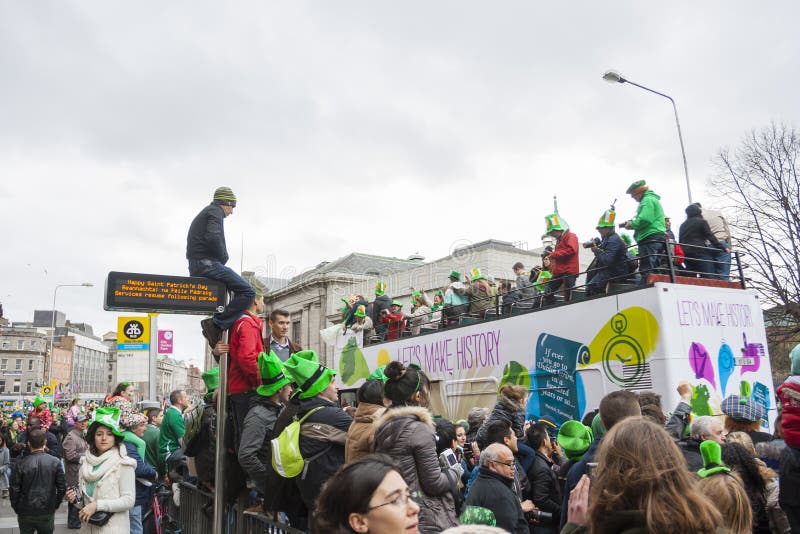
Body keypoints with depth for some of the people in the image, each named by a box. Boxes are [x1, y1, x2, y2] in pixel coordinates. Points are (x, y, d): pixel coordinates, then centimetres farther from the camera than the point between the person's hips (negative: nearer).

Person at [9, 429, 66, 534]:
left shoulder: (20, 465, -11)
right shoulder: (55, 462, -8)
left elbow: (14, 490, -8)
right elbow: (62, 487, -7)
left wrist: (17, 509, 7)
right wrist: (55, 505, 7)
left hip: (26, 513, 0)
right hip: (48, 513, 1)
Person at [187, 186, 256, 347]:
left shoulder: (204, 213, 30)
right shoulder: (215, 211, -2)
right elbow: (213, 237, -21)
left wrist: (221, 259, 13)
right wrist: (224, 257, -6)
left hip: (195, 267, 10)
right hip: (207, 263, -10)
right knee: (248, 292, -17)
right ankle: (217, 324, -20)